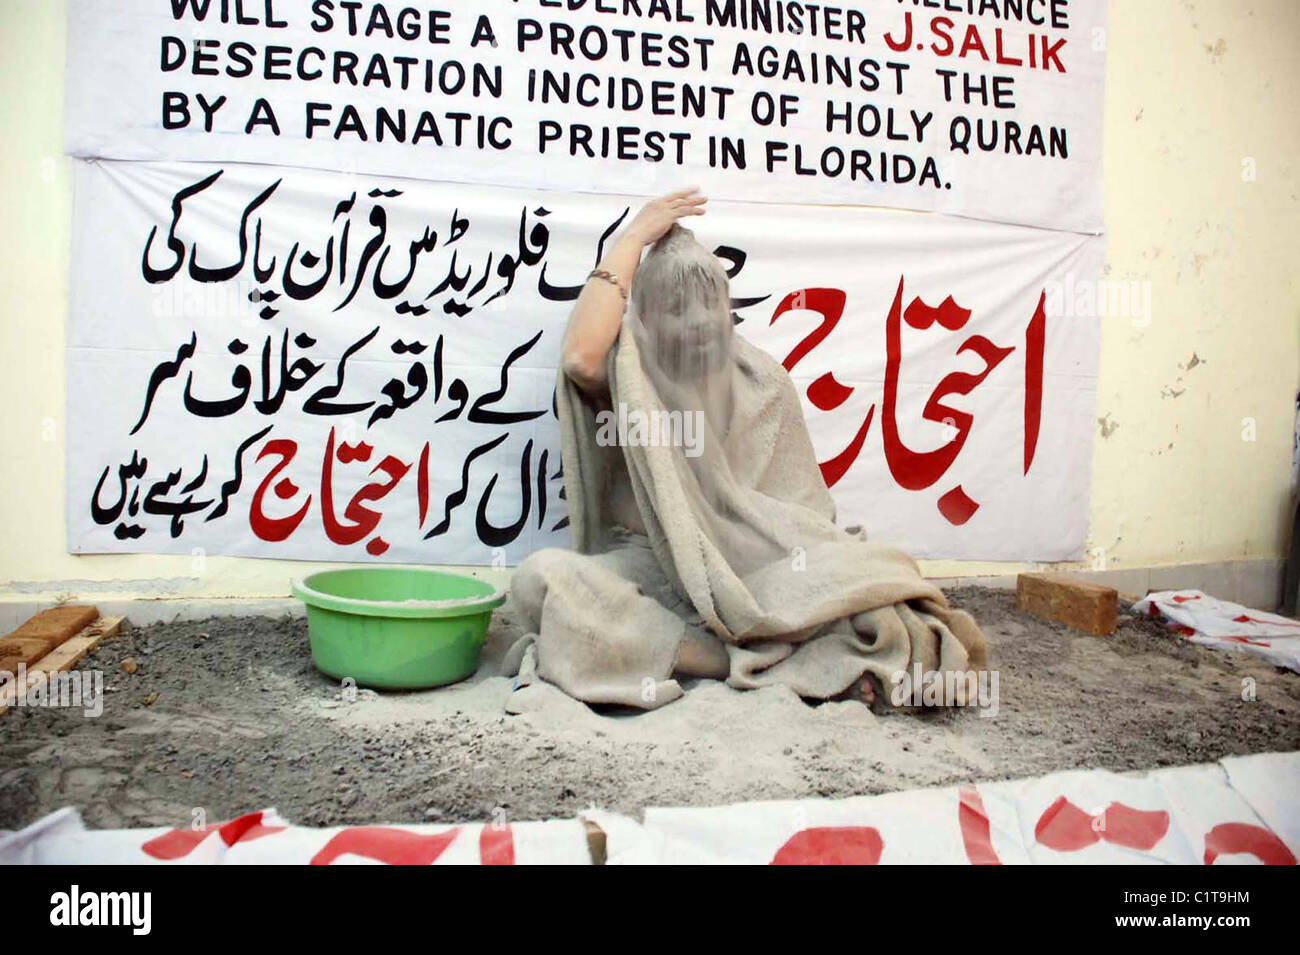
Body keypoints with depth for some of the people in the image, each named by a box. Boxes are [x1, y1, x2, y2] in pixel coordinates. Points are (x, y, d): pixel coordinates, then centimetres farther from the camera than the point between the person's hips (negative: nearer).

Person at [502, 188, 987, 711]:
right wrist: (634, 236, -14)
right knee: (540, 578, -34)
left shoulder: (762, 382, 7)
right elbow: (580, 357, -26)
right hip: (647, 566, 0)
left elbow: (802, 505, 7)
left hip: (751, 566, 0)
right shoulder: (628, 375, 0)